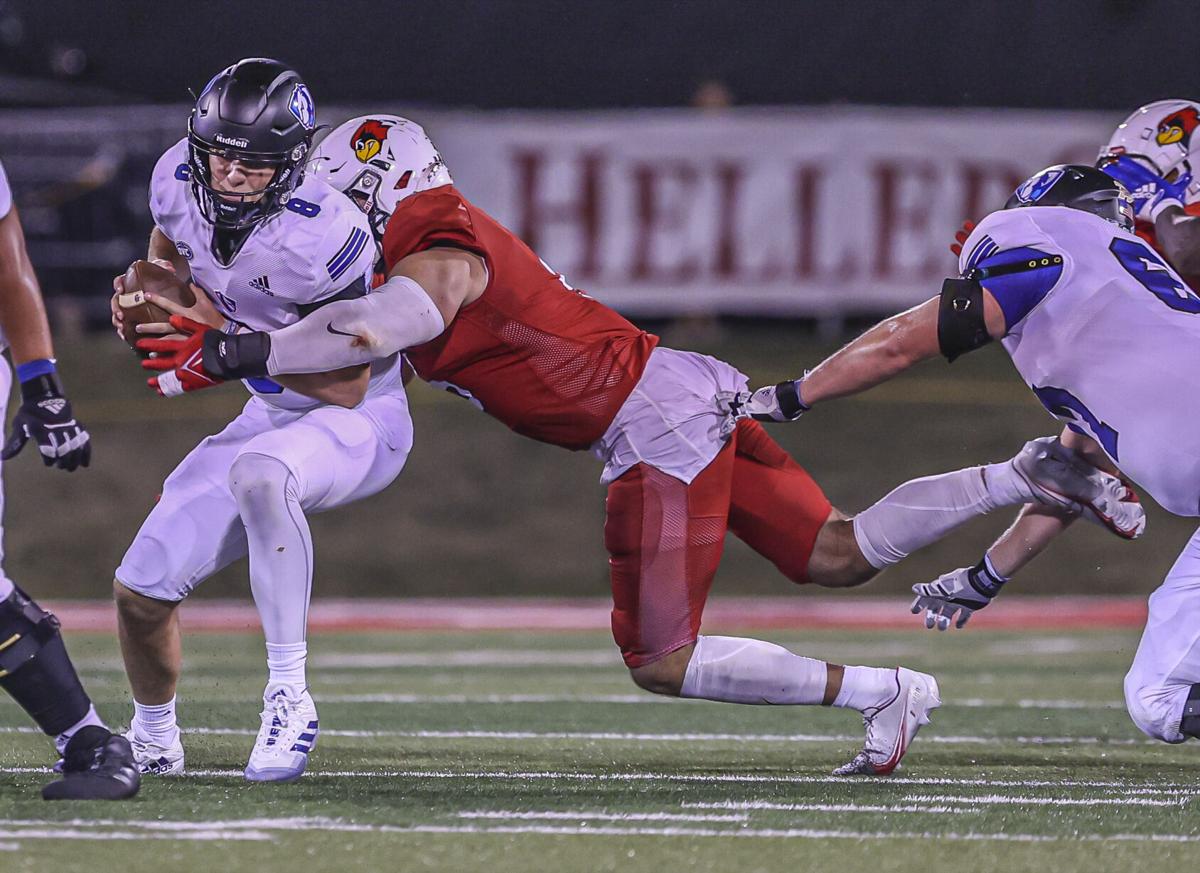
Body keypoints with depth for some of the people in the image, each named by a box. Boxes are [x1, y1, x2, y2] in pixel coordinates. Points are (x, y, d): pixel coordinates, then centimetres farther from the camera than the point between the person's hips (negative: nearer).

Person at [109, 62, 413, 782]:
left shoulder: (321, 238, -30)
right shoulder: (180, 181, -10)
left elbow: (347, 385, -25)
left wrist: (222, 335, -30)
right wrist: (145, 297, -6)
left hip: (360, 423, -7)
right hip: (273, 417, 7)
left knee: (259, 473, -41)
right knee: (142, 590, 2)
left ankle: (290, 698, -31)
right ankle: (153, 737, 34)